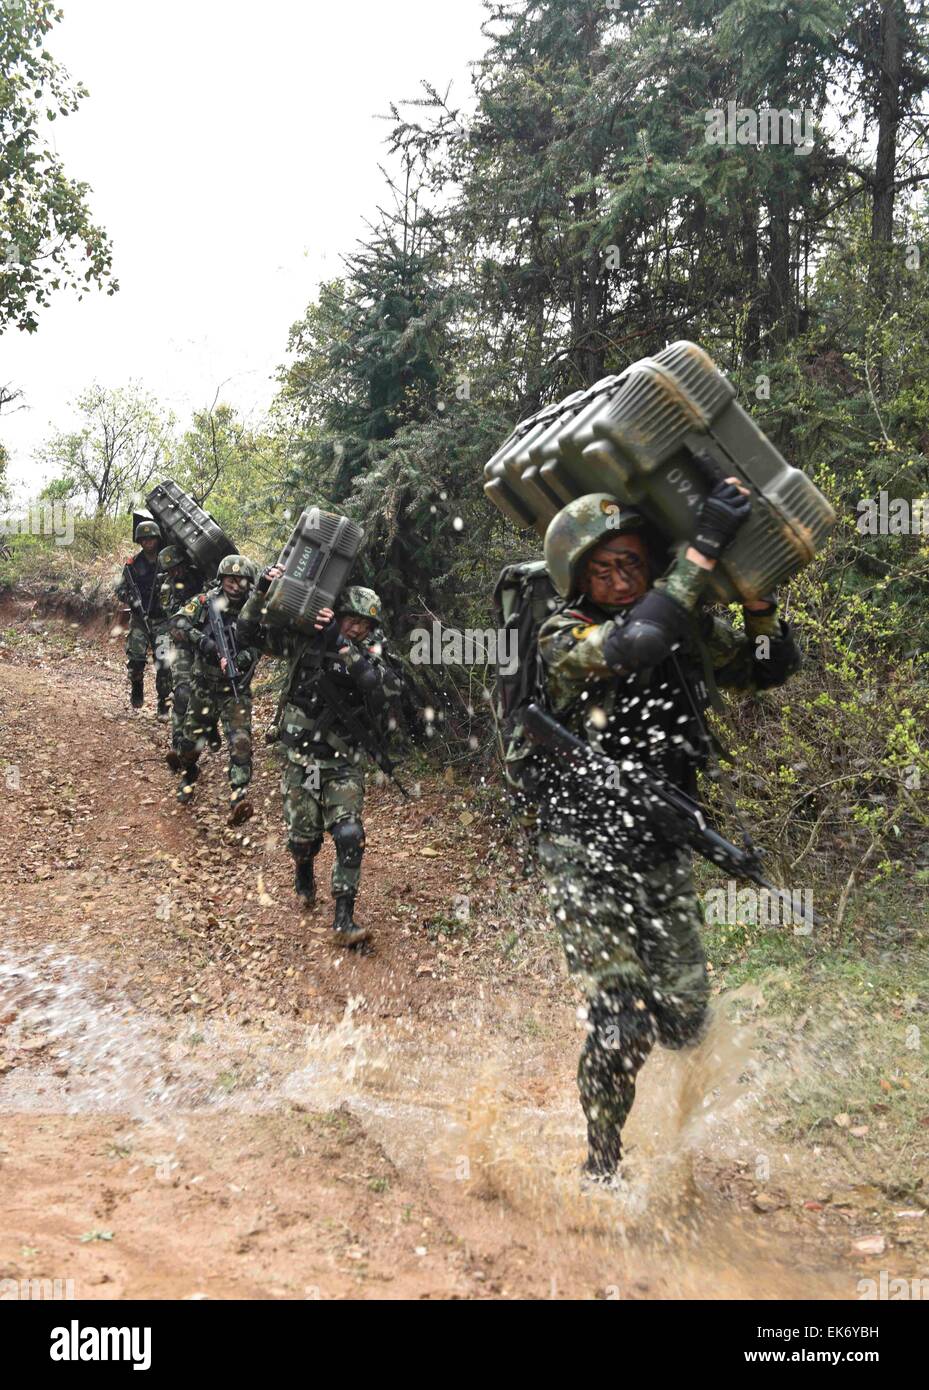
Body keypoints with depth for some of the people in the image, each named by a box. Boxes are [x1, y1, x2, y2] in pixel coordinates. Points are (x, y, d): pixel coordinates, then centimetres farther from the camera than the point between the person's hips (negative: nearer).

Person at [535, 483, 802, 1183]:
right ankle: (603, 1168, 16)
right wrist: (705, 546, -31)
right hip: (587, 851, -5)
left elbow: (772, 667, 14)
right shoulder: (565, 639, -13)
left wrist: (760, 597, -5)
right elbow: (634, 644, -35)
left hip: (664, 847, 5)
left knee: (686, 1018, 7)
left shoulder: (690, 627, 2)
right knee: (624, 1023, -10)